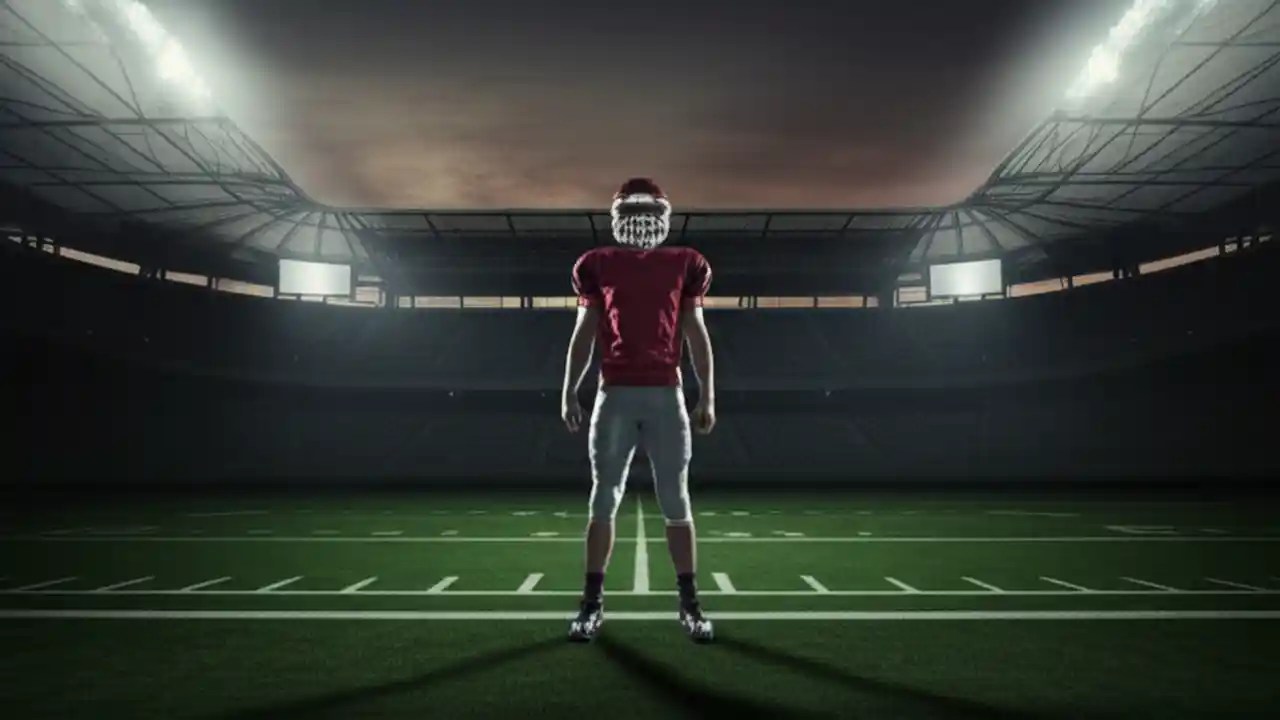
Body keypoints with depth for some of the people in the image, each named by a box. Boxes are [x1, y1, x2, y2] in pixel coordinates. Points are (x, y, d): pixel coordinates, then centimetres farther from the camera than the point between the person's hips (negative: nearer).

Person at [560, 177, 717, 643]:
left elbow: (696, 335, 10)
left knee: (676, 503, 2)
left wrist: (707, 396, 4)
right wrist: (569, 393, 5)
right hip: (615, 394, 0)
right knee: (604, 501, 3)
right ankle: (592, 603, 11)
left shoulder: (685, 265, 9)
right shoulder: (598, 266, 8)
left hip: (666, 395, 0)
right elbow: (584, 334, 11)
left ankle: (690, 604, 11)